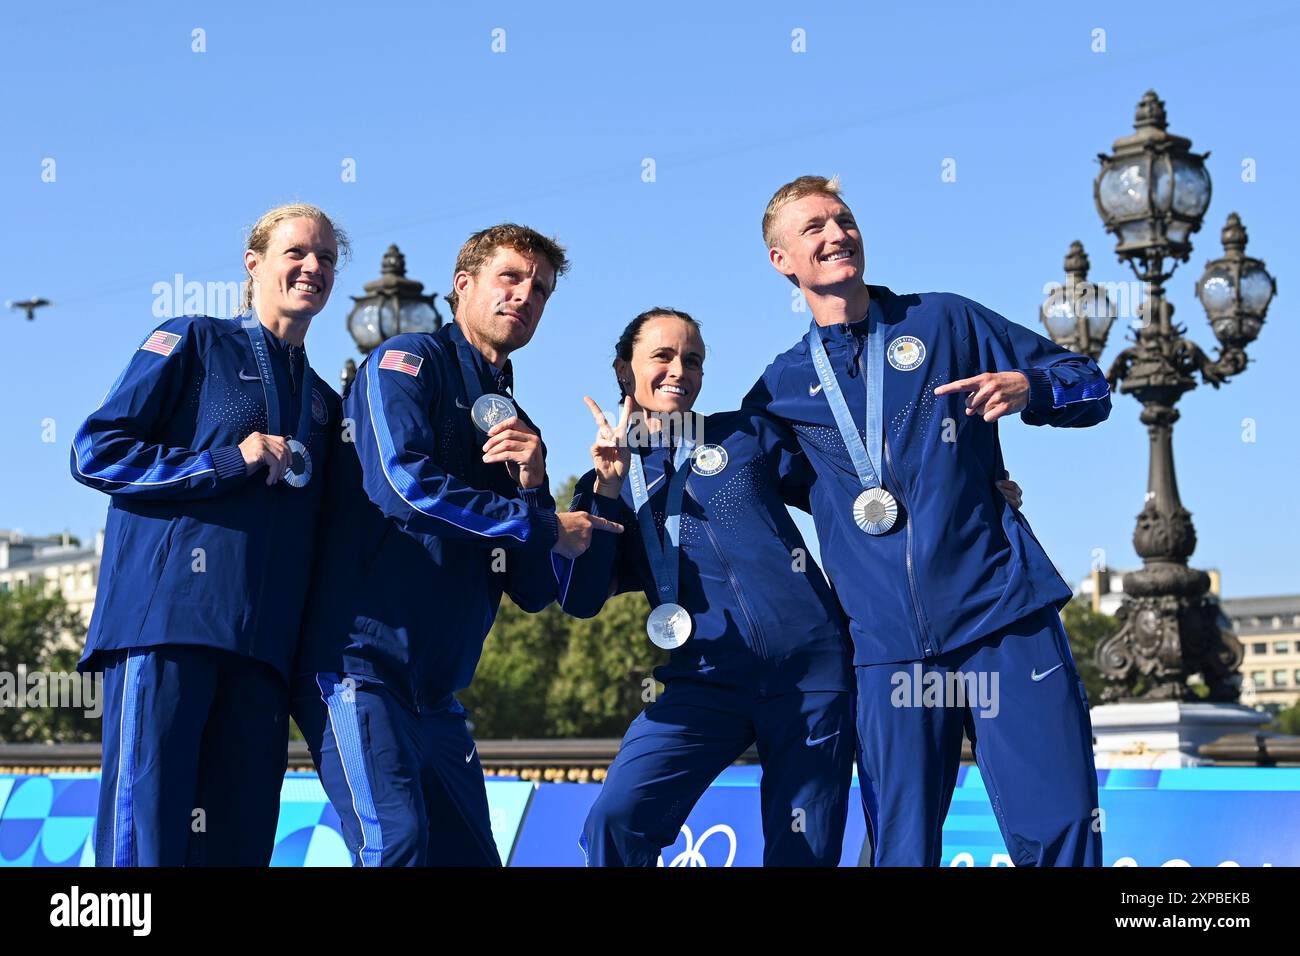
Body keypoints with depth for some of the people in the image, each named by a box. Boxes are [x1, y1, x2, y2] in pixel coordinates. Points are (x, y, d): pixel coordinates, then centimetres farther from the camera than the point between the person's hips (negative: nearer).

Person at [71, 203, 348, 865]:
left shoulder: (323, 402, 24)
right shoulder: (194, 344, 8)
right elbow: (96, 451, 0)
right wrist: (228, 462, -7)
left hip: (262, 643, 5)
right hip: (166, 615, -5)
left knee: (239, 838, 1)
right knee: (144, 835, -11)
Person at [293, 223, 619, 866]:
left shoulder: (517, 430, 19)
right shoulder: (408, 361, 0)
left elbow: (535, 591, 14)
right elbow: (405, 482, -20)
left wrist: (533, 484, -4)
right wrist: (545, 526, -10)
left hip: (435, 692, 8)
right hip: (358, 663, -8)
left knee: (470, 854, 7)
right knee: (396, 843, -24)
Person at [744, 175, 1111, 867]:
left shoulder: (946, 322, 11)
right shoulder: (780, 388, 15)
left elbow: (1091, 387, 12)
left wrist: (1027, 388, -10)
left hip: (1003, 613, -1)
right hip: (887, 646, 2)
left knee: (1059, 833, -9)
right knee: (902, 850, 0)